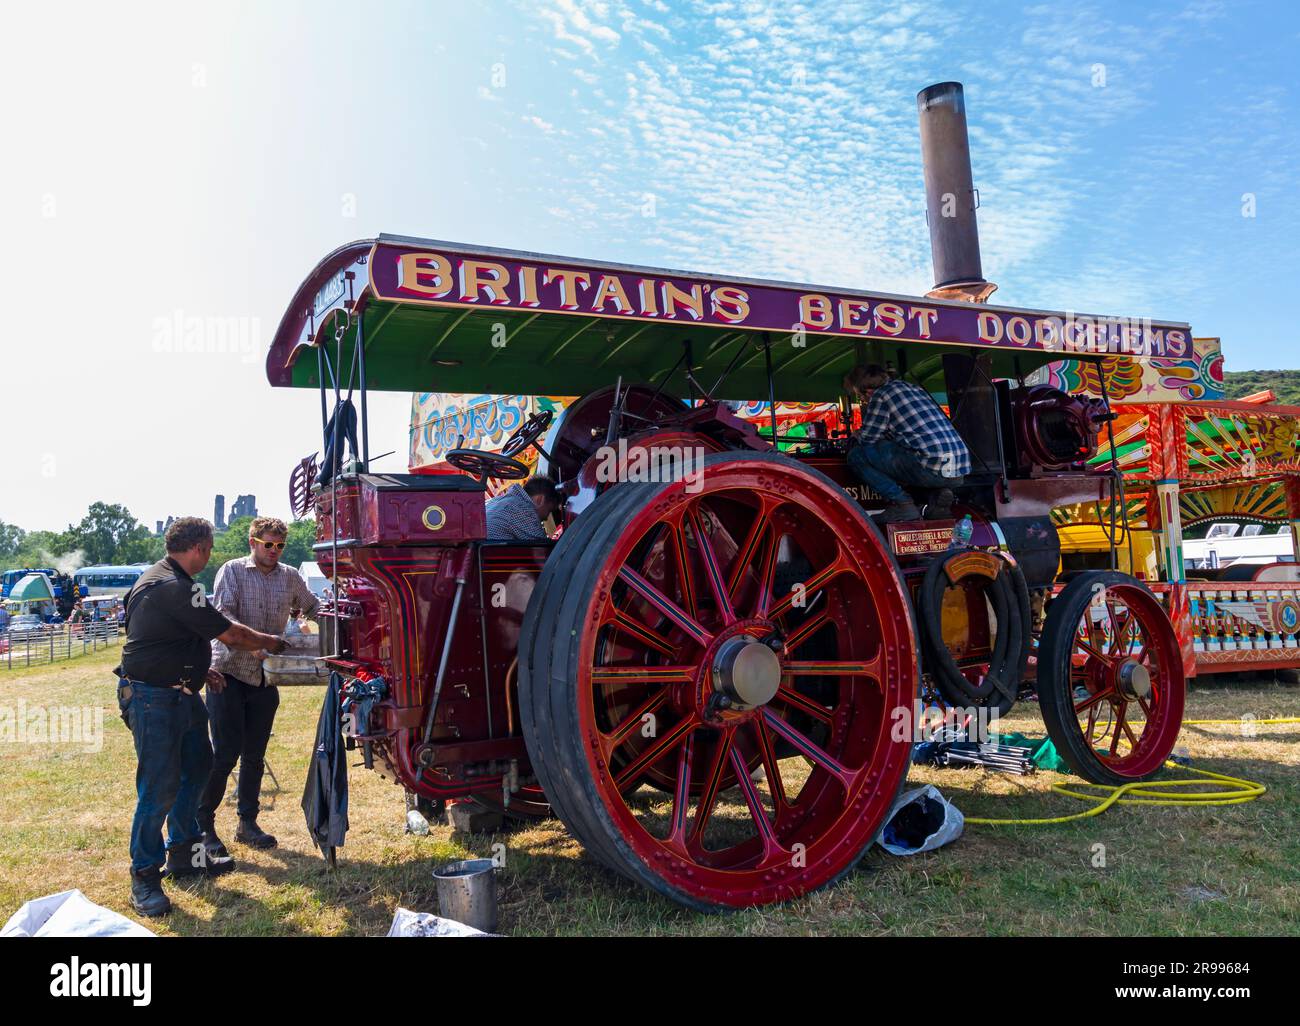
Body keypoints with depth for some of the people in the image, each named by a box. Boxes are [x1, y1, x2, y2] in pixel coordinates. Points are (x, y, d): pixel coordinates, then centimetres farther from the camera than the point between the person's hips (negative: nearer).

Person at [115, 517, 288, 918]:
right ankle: (144, 877, 8)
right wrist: (270, 642, -1)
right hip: (154, 700, -11)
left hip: (180, 694, 11)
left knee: (196, 768, 17)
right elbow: (230, 634, -18)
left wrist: (199, 670, 15)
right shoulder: (174, 588, -22)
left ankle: (184, 854, 29)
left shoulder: (157, 578, 12)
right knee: (160, 787, -4)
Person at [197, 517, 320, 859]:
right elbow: (222, 615, -16)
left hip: (265, 677, 4)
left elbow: (312, 607, 21)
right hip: (228, 673, -4)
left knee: (255, 754, 11)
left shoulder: (290, 577, 8)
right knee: (224, 753, -5)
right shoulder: (232, 571, -4)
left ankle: (247, 823, 22)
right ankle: (204, 824, 9)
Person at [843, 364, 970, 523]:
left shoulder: (880, 395, -2)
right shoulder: (911, 386, 24)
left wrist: (857, 436, 25)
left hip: (932, 470, -8)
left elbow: (868, 439, 3)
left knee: (856, 455, 0)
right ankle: (940, 494, 12)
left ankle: (901, 503, -7)